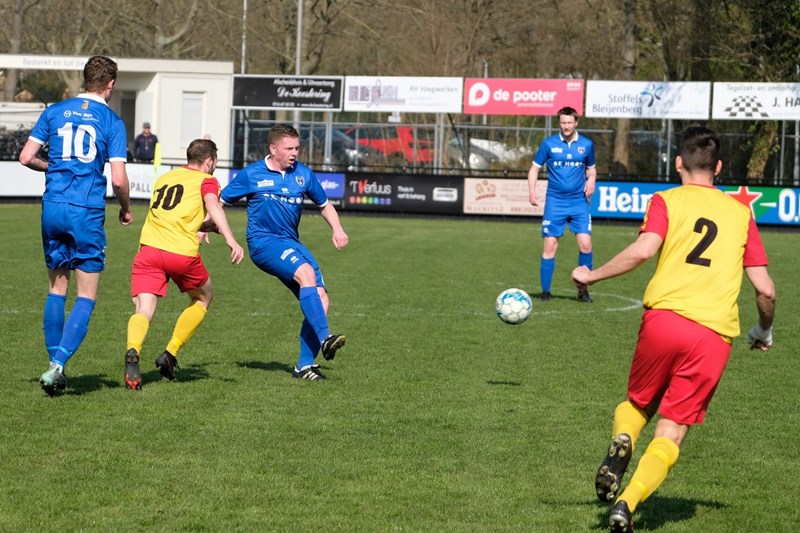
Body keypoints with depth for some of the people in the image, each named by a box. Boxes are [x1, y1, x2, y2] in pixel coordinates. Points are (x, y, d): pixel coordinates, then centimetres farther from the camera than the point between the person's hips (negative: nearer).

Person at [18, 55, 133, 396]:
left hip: (53, 208, 4)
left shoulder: (55, 112, 6)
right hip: (87, 214, -4)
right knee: (86, 296, 2)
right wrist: (126, 210, 10)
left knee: (57, 288, 16)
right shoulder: (112, 122, -2)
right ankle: (58, 364, -14)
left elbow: (26, 157, 4)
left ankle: (55, 365, 16)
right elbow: (119, 180, -8)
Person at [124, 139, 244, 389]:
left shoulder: (164, 178, 29)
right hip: (183, 253, -3)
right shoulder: (206, 180, 11)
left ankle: (132, 352, -38)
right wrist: (231, 239, -22)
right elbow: (212, 205, -11)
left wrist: (205, 226, 53)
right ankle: (170, 354, 14)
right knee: (204, 297, 24)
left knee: (144, 310, -6)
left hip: (149, 247, 3)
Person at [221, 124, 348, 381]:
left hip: (292, 243, 6)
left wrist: (337, 229, 3)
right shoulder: (252, 174, -1)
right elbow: (220, 202, 7)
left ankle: (305, 365, -3)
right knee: (306, 272, -31)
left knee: (320, 297, -9)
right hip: (263, 241, -6)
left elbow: (324, 205, 21)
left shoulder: (303, 174, 9)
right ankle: (324, 339, -37)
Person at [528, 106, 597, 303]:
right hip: (555, 201, -1)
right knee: (550, 245, -3)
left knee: (585, 243, -10)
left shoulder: (586, 145, 4)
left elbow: (591, 169, 19)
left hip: (579, 201, 1)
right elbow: (534, 168, 6)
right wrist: (532, 191, -8)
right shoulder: (549, 144, -1)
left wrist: (591, 181, -3)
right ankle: (545, 291, 7)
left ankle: (583, 289, 4)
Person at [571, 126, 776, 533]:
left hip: (665, 317, -1)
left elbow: (643, 250, -11)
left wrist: (592, 275, 3)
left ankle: (621, 441, -8)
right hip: (716, 335, 1)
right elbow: (765, 289, 13)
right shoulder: (740, 212, 17)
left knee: (638, 403, 24)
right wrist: (764, 331, 32)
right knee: (671, 434, 3)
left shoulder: (667, 200, 9)